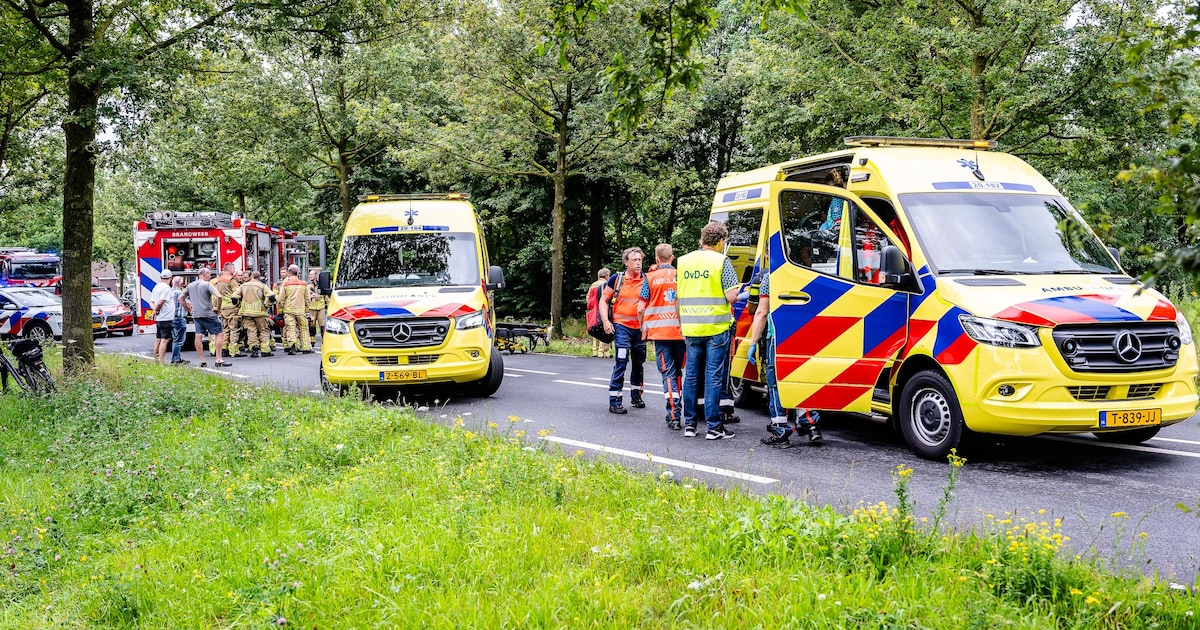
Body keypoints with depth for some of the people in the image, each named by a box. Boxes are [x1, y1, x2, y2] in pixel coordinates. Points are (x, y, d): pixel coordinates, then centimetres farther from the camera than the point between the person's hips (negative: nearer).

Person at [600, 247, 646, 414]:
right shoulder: (617, 279, 0)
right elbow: (604, 300, 3)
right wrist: (606, 321, -9)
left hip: (640, 327, 4)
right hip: (621, 326, -3)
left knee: (639, 363, 14)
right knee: (621, 361, -12)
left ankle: (636, 396, 32)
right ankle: (614, 401, -10)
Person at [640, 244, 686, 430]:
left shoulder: (650, 278, 1)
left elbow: (642, 308, -1)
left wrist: (643, 327, 14)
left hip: (659, 331, -2)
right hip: (681, 331, 2)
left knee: (668, 373, -3)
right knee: (678, 371, 16)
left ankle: (674, 416, -11)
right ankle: (679, 410, 23)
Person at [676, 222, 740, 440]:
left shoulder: (683, 261, 9)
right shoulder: (721, 261, -7)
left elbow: (677, 298, 14)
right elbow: (731, 296, -12)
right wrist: (736, 295, 10)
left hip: (691, 328, 5)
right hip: (716, 327, -4)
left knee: (691, 375, 12)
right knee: (713, 377, 0)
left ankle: (689, 424, 17)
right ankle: (713, 426, 2)